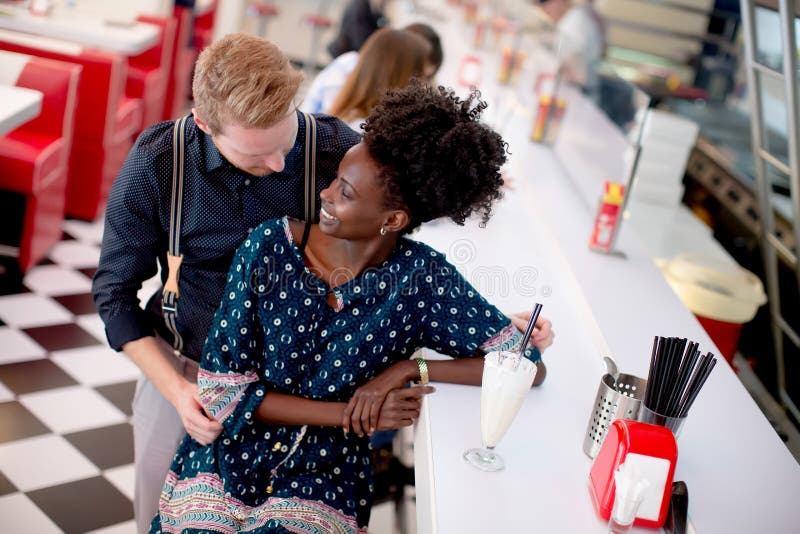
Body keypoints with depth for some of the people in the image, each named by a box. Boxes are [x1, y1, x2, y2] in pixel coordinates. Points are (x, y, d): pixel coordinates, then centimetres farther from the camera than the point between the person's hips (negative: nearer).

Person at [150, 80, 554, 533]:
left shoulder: (422, 278, -11)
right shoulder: (269, 246, -10)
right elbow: (224, 386, -10)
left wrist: (410, 368, -18)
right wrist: (352, 414, -16)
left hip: (325, 477, -1)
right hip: (234, 456, 1)